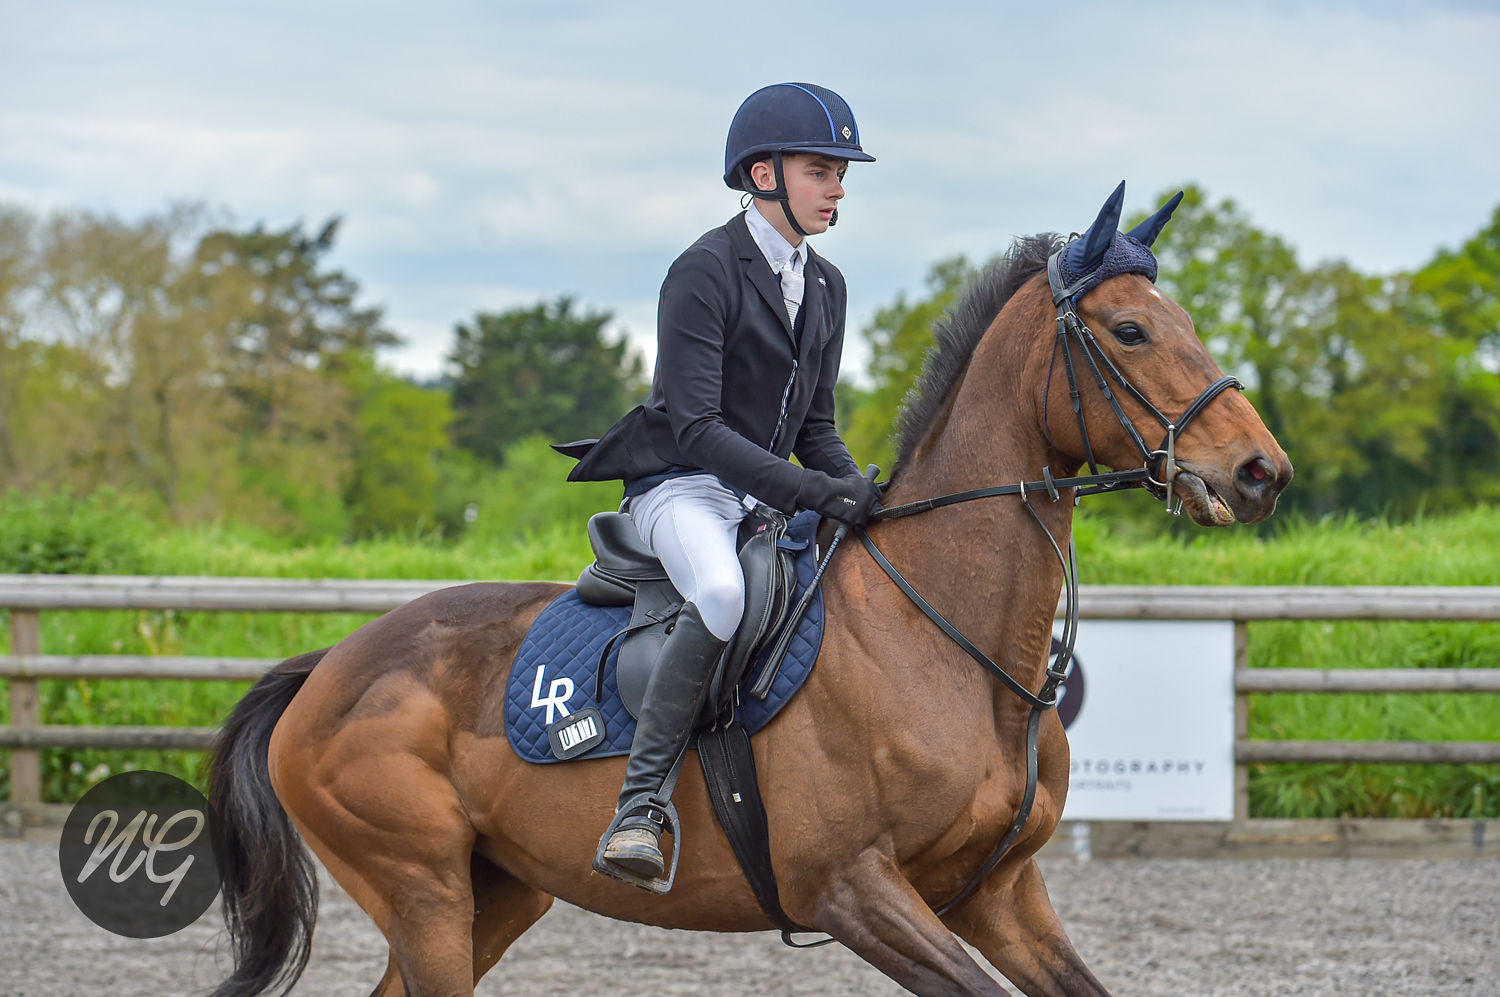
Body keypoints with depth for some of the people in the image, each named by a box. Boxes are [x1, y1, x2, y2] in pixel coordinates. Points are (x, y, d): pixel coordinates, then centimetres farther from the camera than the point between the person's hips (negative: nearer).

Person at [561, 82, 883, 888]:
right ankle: (640, 799, -34)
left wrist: (857, 492, -2)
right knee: (724, 592, -39)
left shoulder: (825, 287, 13)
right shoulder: (705, 271, -12)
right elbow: (695, 426, -19)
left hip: (774, 495, 8)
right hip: (682, 488, -8)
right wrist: (809, 491, -26)